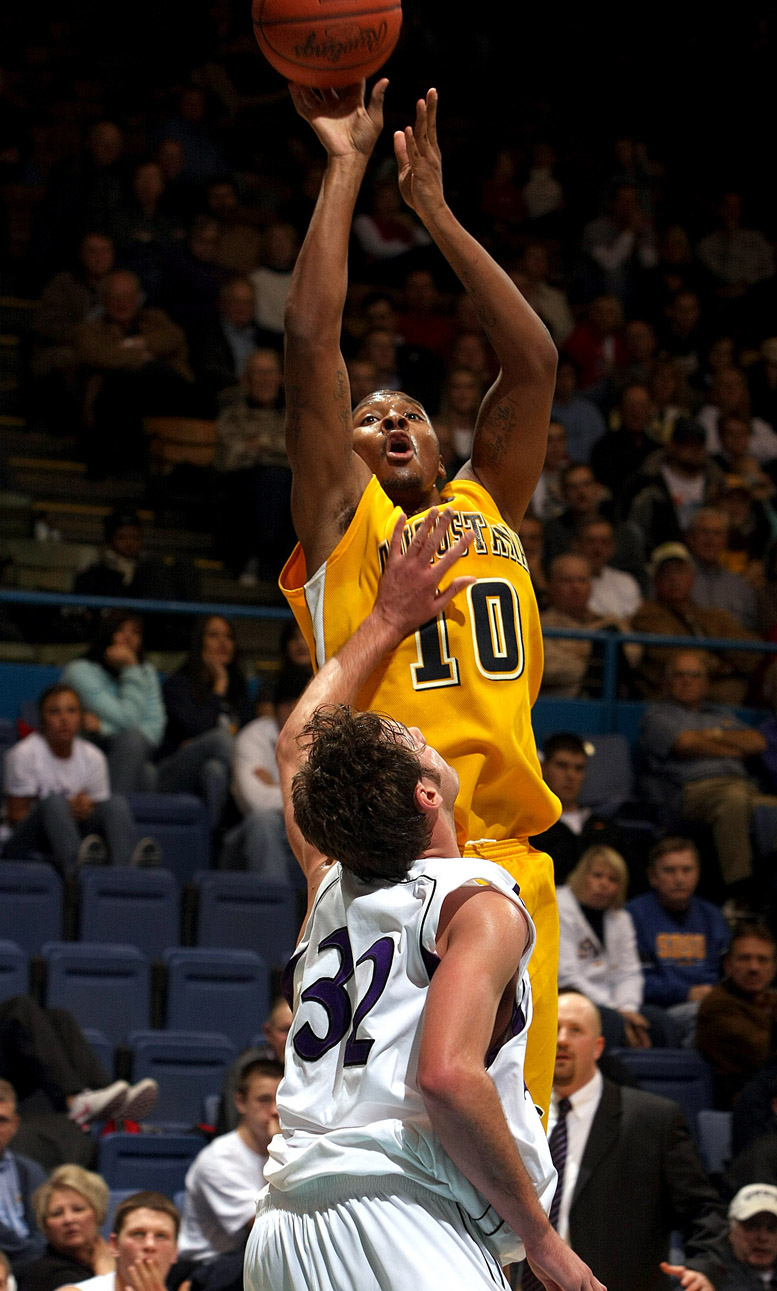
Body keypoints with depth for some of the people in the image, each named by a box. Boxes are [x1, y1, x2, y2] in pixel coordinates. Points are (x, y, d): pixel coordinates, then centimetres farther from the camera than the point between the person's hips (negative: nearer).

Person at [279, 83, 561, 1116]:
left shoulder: (487, 510, 22)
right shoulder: (341, 520, 11)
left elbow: (534, 361, 19)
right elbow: (312, 345, 4)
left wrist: (435, 209, 18)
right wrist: (346, 168, 8)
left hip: (508, 865, 4)